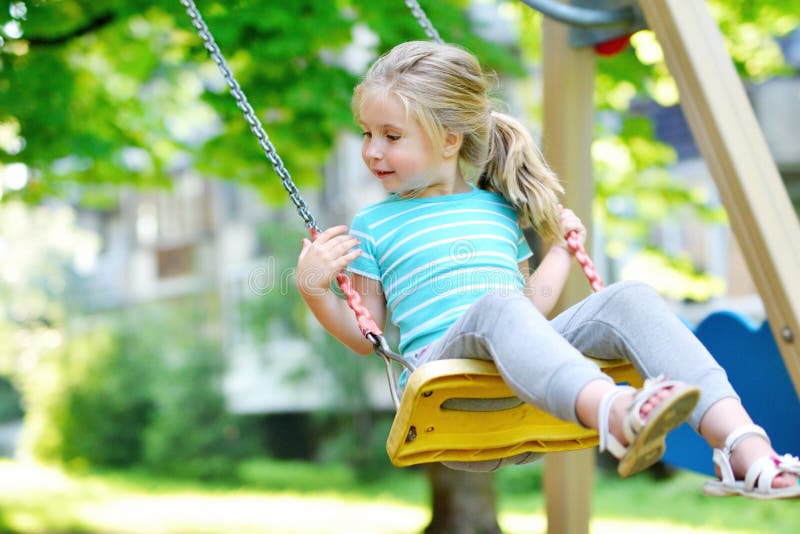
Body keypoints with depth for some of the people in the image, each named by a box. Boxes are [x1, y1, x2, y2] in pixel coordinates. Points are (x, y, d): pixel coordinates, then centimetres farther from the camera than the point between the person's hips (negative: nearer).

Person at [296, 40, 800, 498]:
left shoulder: (498, 210, 25)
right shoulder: (373, 225, 16)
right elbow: (365, 336, 13)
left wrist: (560, 248, 30)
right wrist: (314, 289, -2)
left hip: (530, 365, 4)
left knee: (631, 297, -21)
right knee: (494, 305, -37)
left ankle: (747, 451, -40)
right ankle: (615, 414, -66)